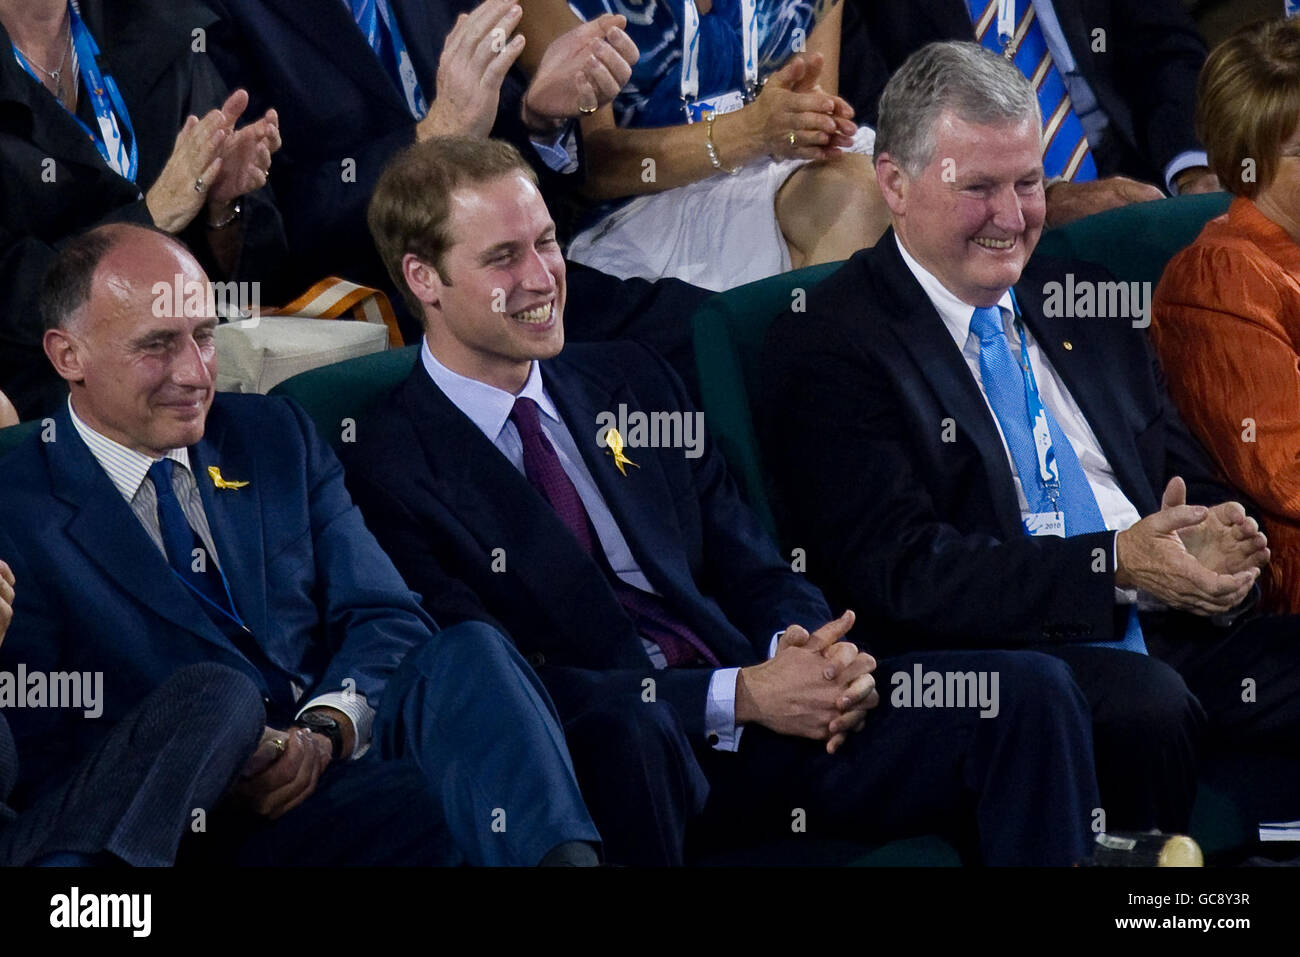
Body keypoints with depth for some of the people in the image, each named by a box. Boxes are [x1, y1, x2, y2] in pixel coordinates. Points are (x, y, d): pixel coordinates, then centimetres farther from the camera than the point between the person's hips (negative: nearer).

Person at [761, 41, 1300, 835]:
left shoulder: (1082, 306, 21)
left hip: (1175, 635, 6)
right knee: (1143, 703, -36)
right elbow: (901, 570, -11)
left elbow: (1197, 491, 21)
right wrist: (1116, 566, -19)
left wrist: (1214, 546, -5)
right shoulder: (828, 350, 0)